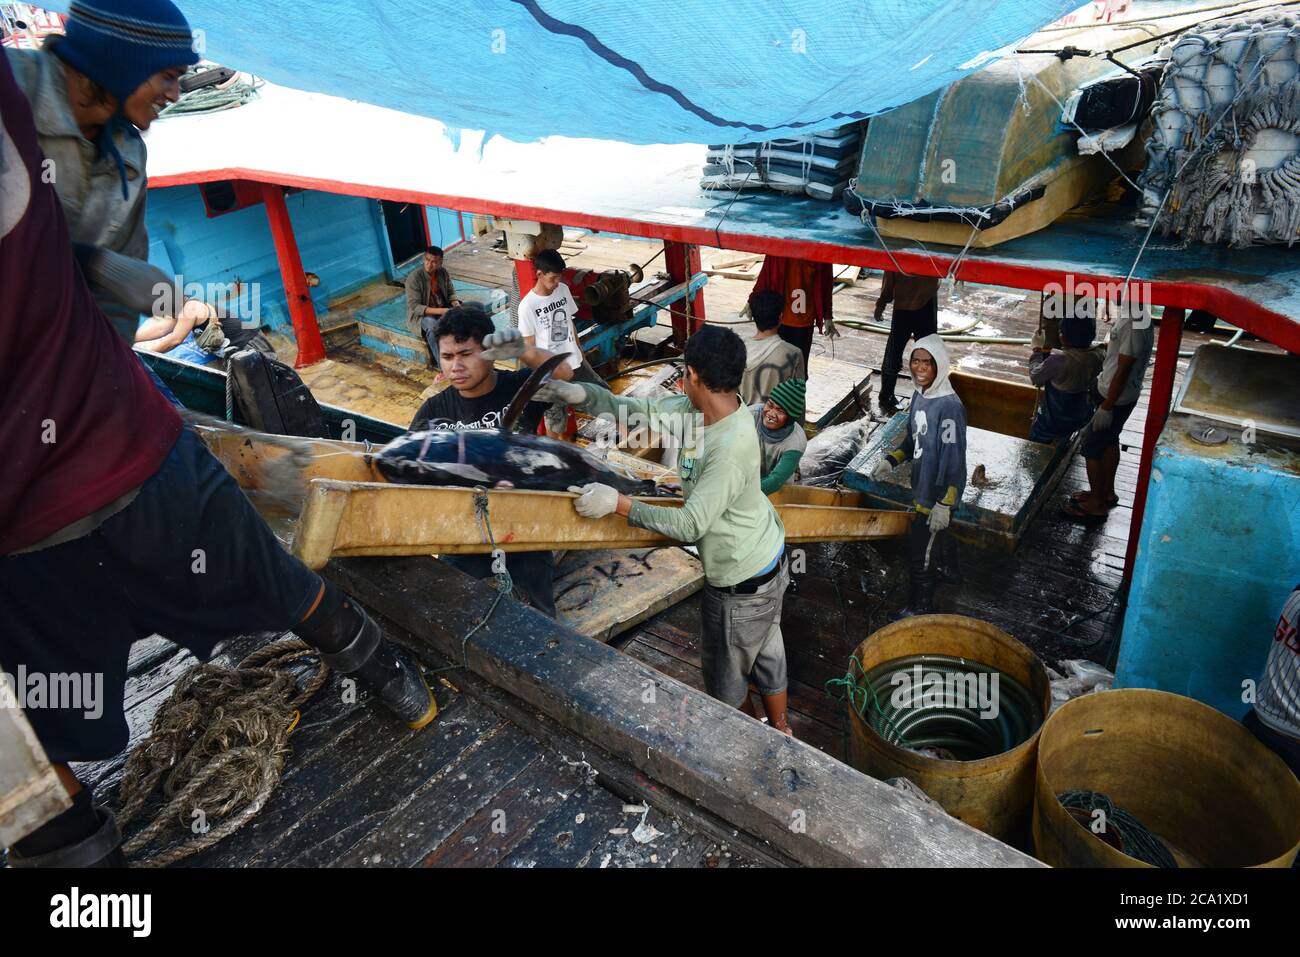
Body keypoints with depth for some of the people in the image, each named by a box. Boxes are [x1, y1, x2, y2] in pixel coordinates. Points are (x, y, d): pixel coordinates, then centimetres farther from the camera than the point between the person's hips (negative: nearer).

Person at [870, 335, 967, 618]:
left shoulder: (949, 407, -27)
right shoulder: (919, 395, -1)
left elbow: (954, 460, -26)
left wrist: (943, 505, -25)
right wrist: (891, 460, 3)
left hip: (938, 494, -8)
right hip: (923, 487, 8)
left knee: (919, 554, 3)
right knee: (937, 534, 32)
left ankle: (919, 609, 23)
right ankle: (950, 568, 59)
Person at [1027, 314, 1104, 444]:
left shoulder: (1057, 361, -34)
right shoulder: (1098, 356, -15)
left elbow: (1035, 377, -15)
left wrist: (1037, 349, -3)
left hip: (1054, 420, -5)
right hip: (1082, 417, 5)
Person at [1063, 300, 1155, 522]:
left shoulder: (1133, 325, -29)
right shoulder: (1136, 317, 0)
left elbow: (1123, 370, -26)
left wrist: (1106, 407, -22)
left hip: (1116, 399, -10)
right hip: (1122, 396, 10)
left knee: (1091, 448, 2)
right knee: (1109, 441, 23)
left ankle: (1097, 505, 14)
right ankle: (1107, 492, 40)